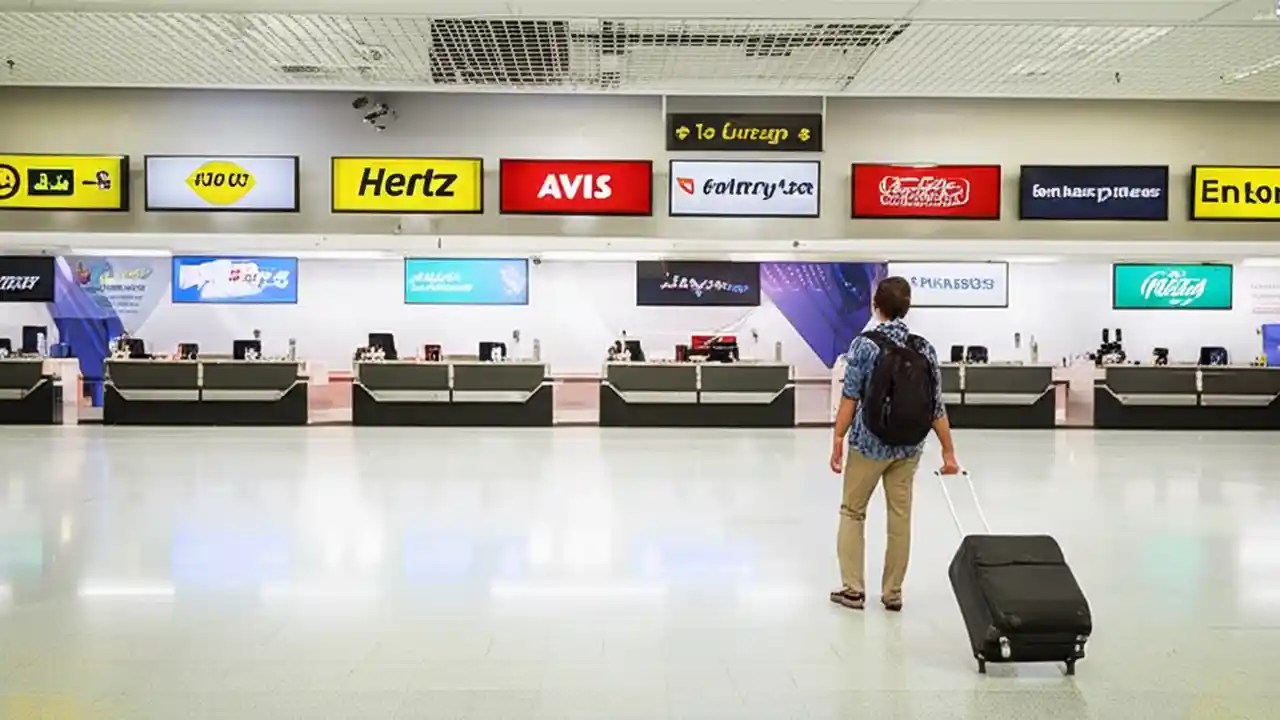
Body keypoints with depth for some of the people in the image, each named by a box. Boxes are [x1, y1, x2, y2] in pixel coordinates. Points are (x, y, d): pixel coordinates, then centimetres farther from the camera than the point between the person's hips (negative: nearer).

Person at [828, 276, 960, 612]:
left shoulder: (864, 344, -11)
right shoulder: (924, 348, -1)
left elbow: (850, 398, -12)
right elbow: (936, 405, 0)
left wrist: (838, 440, -6)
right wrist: (948, 451, 6)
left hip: (869, 443, -3)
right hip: (909, 446, 3)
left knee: (852, 512, 12)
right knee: (900, 518, 12)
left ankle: (853, 589, 11)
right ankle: (892, 592, 20)